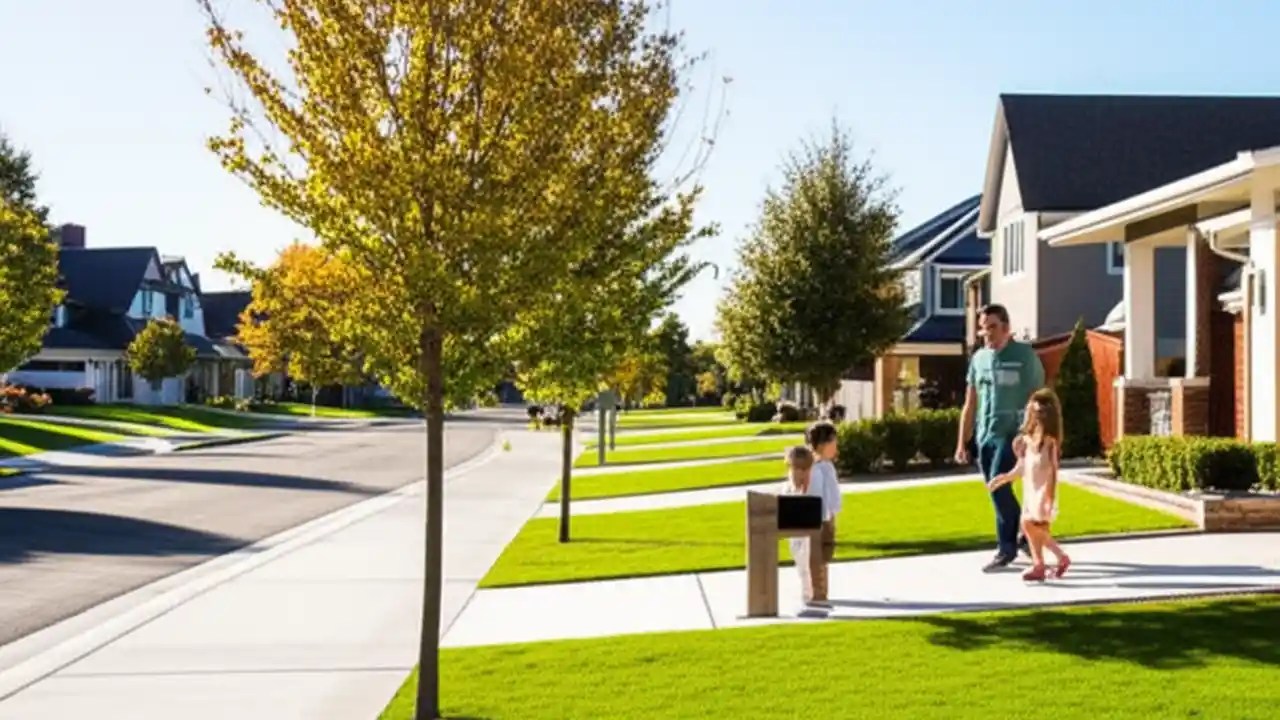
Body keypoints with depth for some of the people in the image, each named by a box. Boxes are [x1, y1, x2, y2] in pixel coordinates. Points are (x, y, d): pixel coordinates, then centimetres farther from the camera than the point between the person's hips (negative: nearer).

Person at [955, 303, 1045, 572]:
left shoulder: (1025, 356, -3)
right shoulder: (978, 358, 11)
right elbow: (970, 404, 14)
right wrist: (962, 443, 12)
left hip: (1012, 433, -6)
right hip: (983, 436, 6)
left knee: (998, 487, -17)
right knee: (998, 491, 9)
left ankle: (1006, 548, -5)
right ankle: (1027, 533, 28)